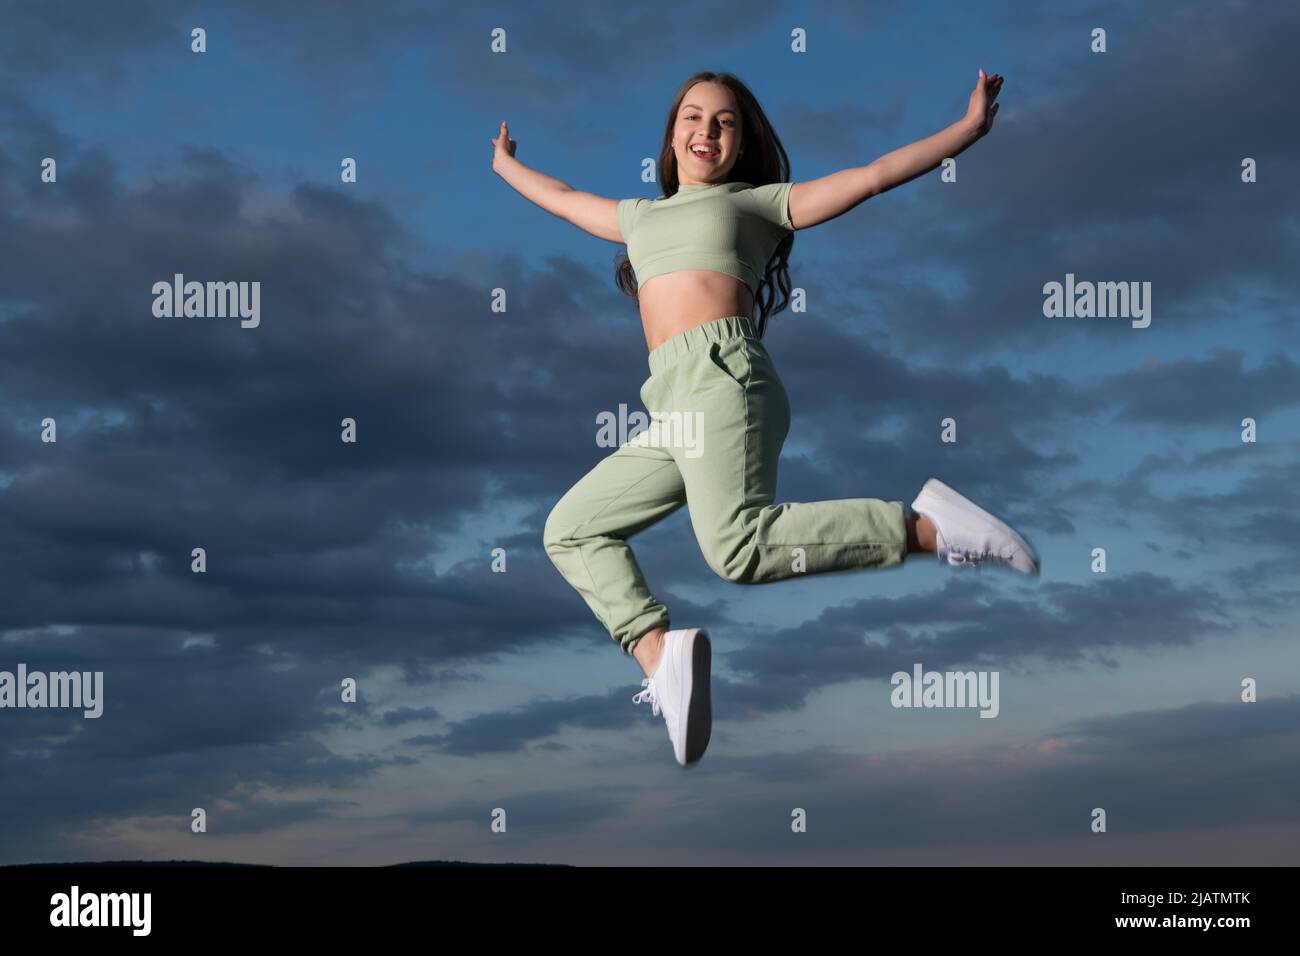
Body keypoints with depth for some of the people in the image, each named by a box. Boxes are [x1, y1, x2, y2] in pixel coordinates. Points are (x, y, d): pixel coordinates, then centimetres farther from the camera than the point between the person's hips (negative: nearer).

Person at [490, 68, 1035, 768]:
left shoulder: (758, 202, 17)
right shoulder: (641, 215, 32)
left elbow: (873, 176, 12)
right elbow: (563, 200, 50)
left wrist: (970, 127, 7)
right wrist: (505, 163, 63)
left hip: (721, 372, -7)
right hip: (673, 412, 7)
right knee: (570, 531, 0)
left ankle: (929, 526, -22)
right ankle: (660, 656, -12)